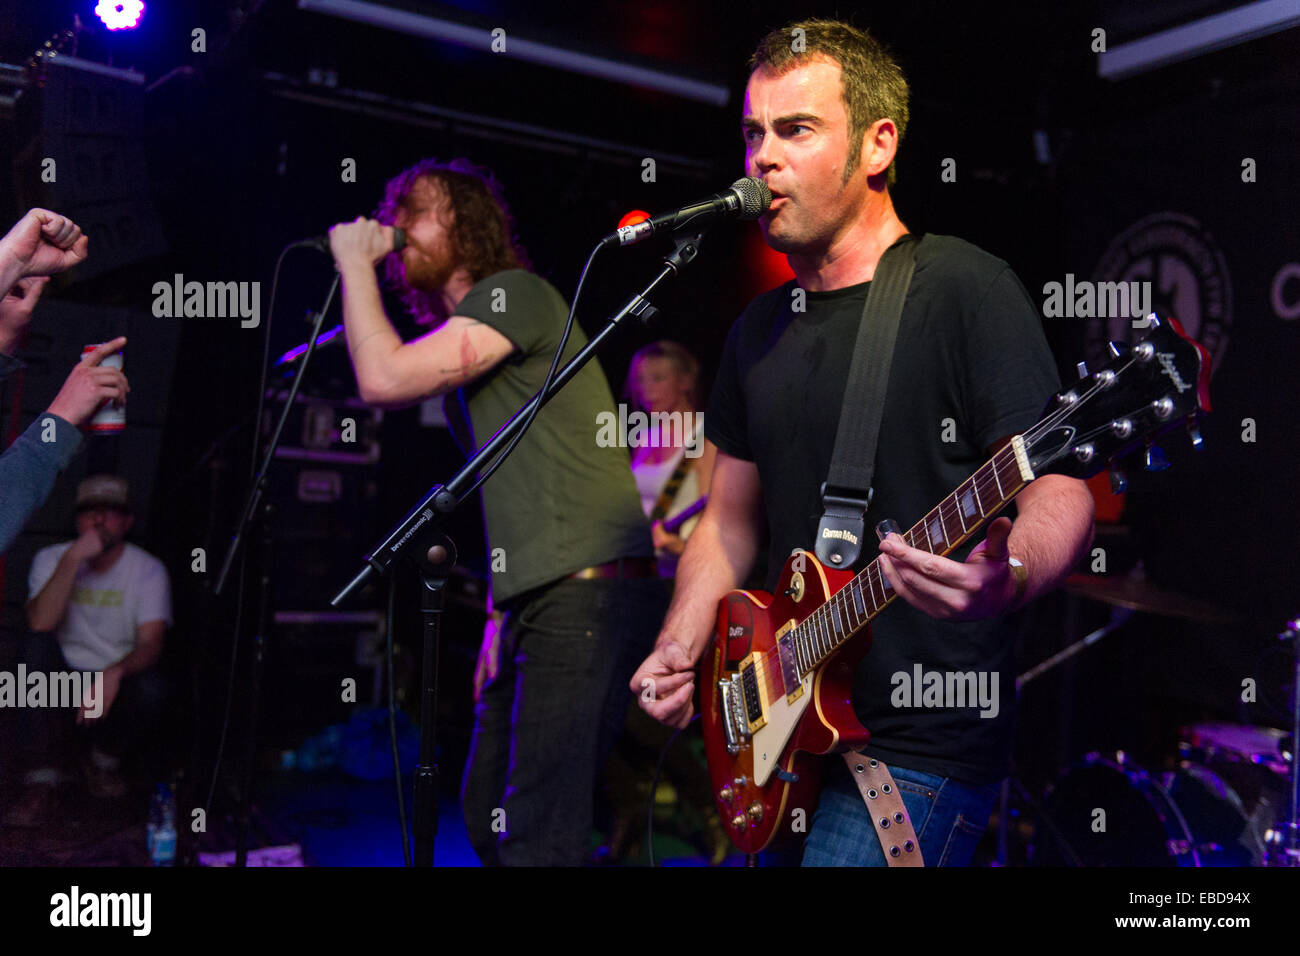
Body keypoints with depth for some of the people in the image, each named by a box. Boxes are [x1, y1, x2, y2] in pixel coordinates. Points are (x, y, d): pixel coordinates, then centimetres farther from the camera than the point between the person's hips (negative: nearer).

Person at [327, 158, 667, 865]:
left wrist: (355, 263, -1)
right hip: (538, 602, 10)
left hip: (589, 592, -10)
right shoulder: (460, 343, 25)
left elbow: (383, 378, -16)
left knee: (535, 835, -13)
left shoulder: (515, 295, -4)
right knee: (486, 816, 16)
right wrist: (500, 613, 21)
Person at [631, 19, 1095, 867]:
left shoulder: (964, 289, -9)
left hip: (920, 747, -7)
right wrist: (679, 652, 4)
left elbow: (1062, 489, -14)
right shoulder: (761, 329, 13)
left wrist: (1008, 577, -36)